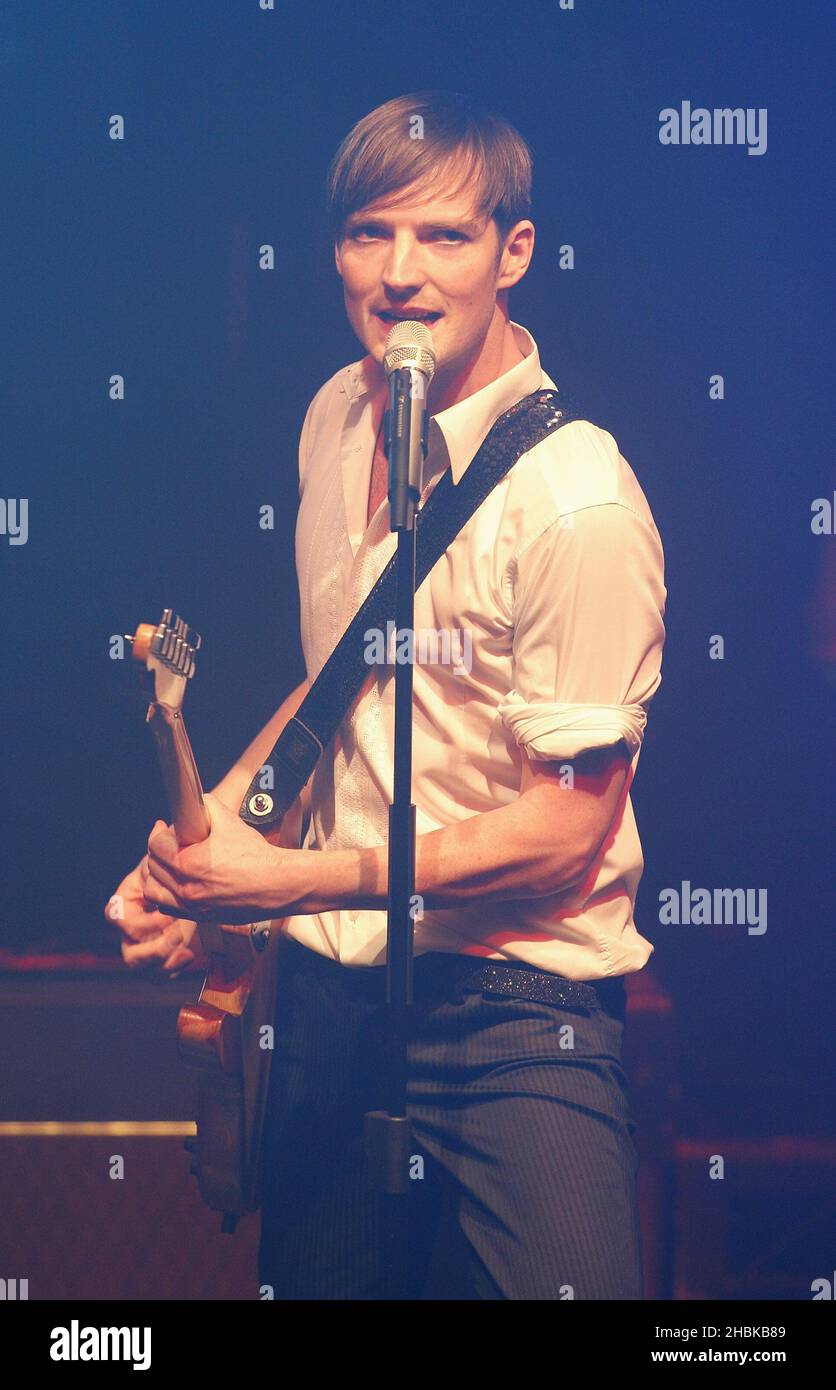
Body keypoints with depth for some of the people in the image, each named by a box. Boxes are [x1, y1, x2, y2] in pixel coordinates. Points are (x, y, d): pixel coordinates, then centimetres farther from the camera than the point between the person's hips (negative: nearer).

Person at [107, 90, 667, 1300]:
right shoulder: (336, 416, 6)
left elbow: (565, 830, -18)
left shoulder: (576, 498, -19)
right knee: (312, 1276, 15)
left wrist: (301, 881, -18)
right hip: (328, 972, 7)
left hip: (516, 996, -7)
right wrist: (218, 811, 4)